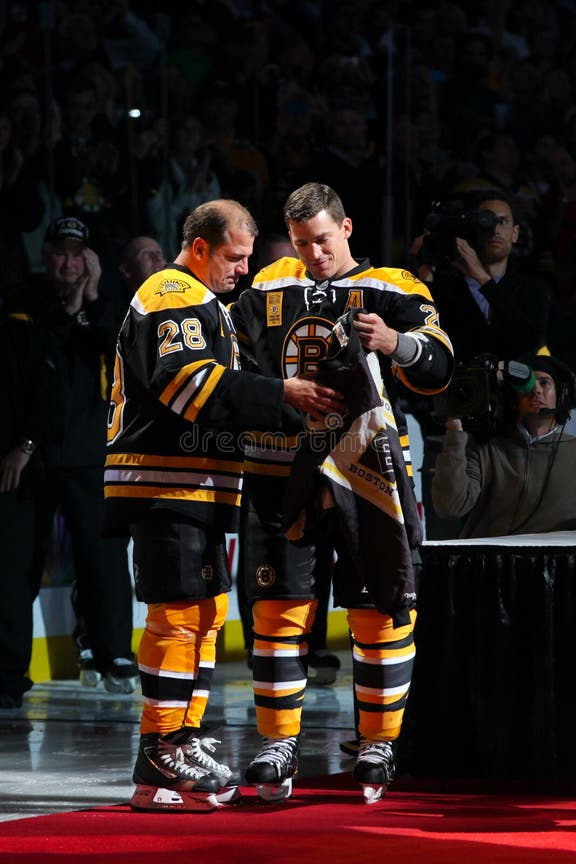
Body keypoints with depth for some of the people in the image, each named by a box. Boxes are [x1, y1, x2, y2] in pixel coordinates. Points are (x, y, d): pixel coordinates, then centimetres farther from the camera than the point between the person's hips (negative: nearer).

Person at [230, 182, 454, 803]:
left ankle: (378, 746, 11)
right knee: (278, 607, 0)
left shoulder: (392, 291, 2)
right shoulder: (268, 291, 11)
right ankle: (279, 744, 8)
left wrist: (393, 342, -25)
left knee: (380, 611, 0)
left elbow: (437, 370, -7)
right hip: (282, 468, 2)